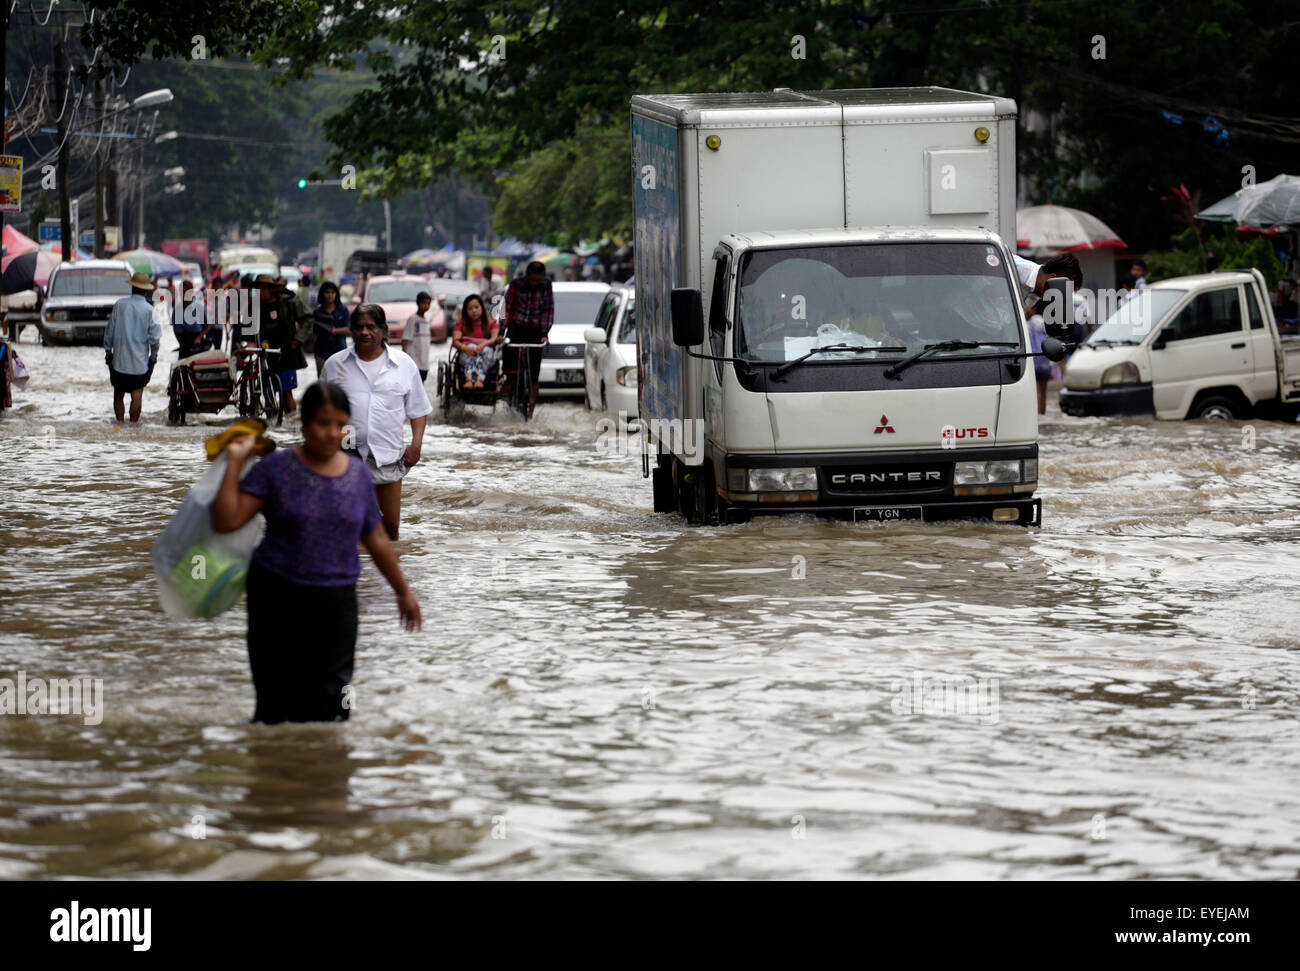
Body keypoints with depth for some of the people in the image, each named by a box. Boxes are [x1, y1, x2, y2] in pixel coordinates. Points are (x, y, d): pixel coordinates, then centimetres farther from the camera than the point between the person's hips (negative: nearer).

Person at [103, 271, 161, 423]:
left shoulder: (120, 304, -2)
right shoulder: (149, 310, -8)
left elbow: (110, 329, 4)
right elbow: (155, 337, -8)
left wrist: (108, 349, 15)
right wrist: (153, 355, 8)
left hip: (119, 359, 2)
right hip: (140, 361, -2)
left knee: (118, 394, 12)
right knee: (137, 394, 1)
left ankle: (119, 421, 11)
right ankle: (134, 422, -4)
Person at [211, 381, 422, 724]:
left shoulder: (358, 474, 7)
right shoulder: (277, 468, -3)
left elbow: (376, 539, 18)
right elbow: (226, 521, -9)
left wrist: (403, 591, 23)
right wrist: (235, 463, -13)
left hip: (336, 602, 2)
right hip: (278, 598, -2)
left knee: (331, 707, -4)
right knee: (277, 704, -2)